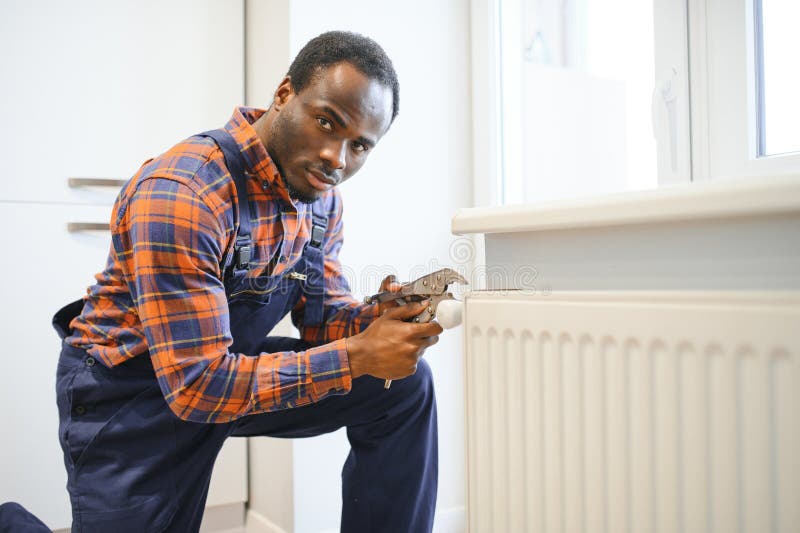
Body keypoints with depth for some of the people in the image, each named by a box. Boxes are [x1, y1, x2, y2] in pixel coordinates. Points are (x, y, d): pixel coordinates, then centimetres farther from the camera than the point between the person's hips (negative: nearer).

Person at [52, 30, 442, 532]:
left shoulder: (322, 193, -6)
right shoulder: (180, 195, -31)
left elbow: (323, 315, 0)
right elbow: (199, 385, -31)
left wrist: (377, 321, -24)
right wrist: (357, 356, -33)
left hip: (233, 364, 6)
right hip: (128, 388, -6)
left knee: (406, 383, -8)